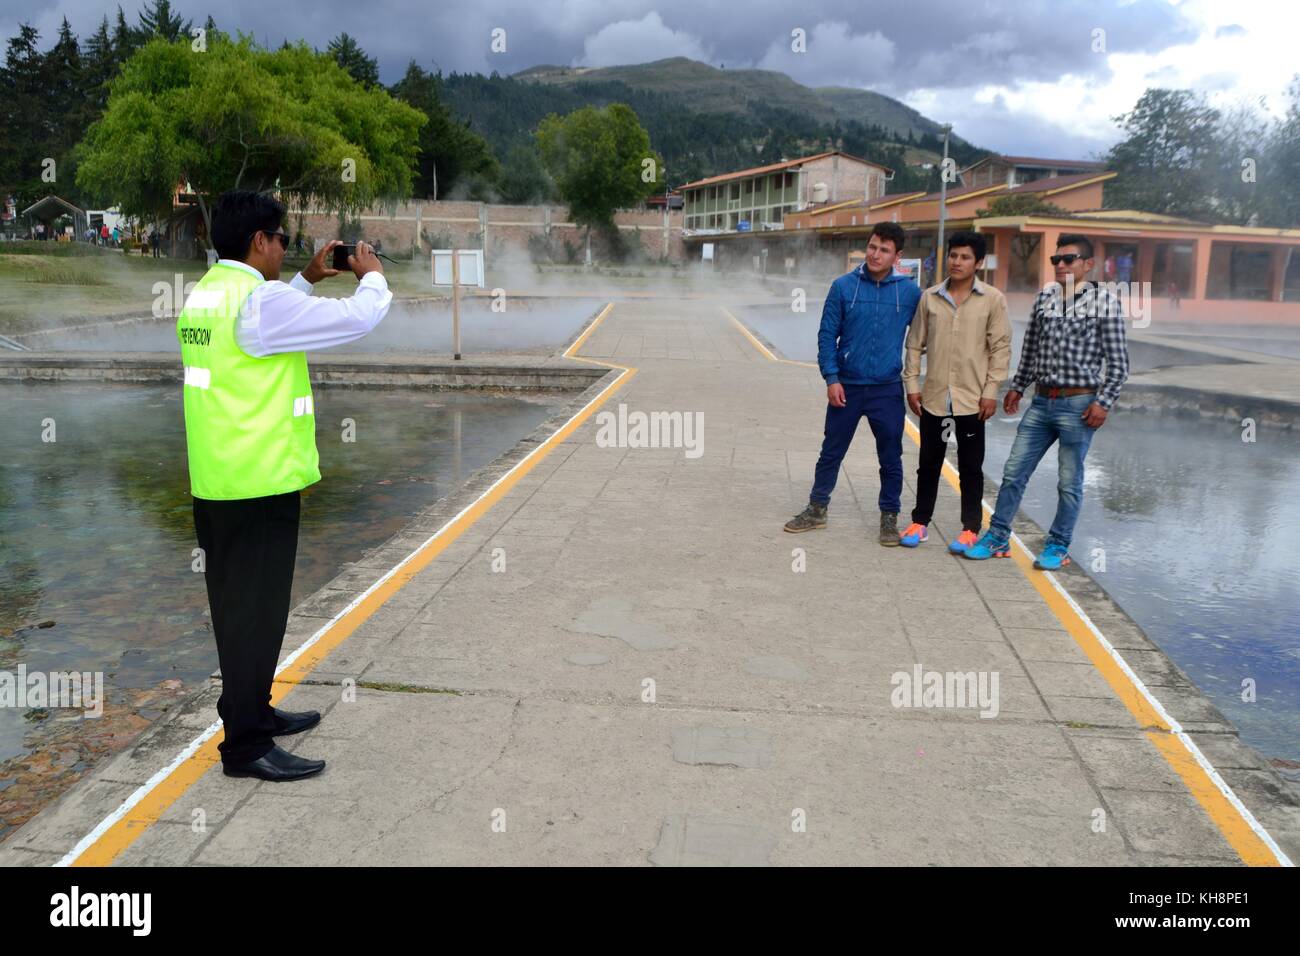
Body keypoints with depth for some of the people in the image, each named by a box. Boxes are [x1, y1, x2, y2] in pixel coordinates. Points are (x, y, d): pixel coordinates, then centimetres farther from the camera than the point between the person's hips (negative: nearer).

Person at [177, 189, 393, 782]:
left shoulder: (204, 295, 11)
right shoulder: (260, 299, -18)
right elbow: (357, 318, -15)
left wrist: (307, 280, 26)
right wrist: (373, 276, 5)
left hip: (214, 484, 10)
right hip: (261, 484, -10)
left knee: (238, 607, 19)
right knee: (256, 612, -2)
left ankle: (253, 711, 34)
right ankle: (245, 745, 7)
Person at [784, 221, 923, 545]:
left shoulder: (910, 292, -1)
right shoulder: (844, 286, -3)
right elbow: (827, 335, -1)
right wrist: (832, 378, -8)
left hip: (888, 390, 0)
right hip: (846, 387, 0)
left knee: (890, 458, 8)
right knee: (831, 452, 11)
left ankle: (889, 517, 23)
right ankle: (817, 509, 27)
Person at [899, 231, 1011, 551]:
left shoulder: (993, 299, -3)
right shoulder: (930, 297, 4)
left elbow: (1000, 348, -3)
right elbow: (915, 344, 7)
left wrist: (991, 391, -8)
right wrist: (911, 384, 2)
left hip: (972, 399, -2)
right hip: (934, 397, 2)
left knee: (971, 468, 7)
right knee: (928, 464, 12)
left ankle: (970, 528, 18)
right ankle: (920, 522, 24)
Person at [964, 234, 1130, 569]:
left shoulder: (1105, 300, -4)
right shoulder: (1045, 297, 8)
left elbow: (1118, 362, -5)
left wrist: (1103, 402, -12)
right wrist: (1017, 387, 18)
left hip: (1079, 404, -4)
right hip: (1041, 401, 5)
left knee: (1069, 482, 5)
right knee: (1013, 473, 6)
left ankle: (1058, 546, 18)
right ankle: (997, 538, 17)